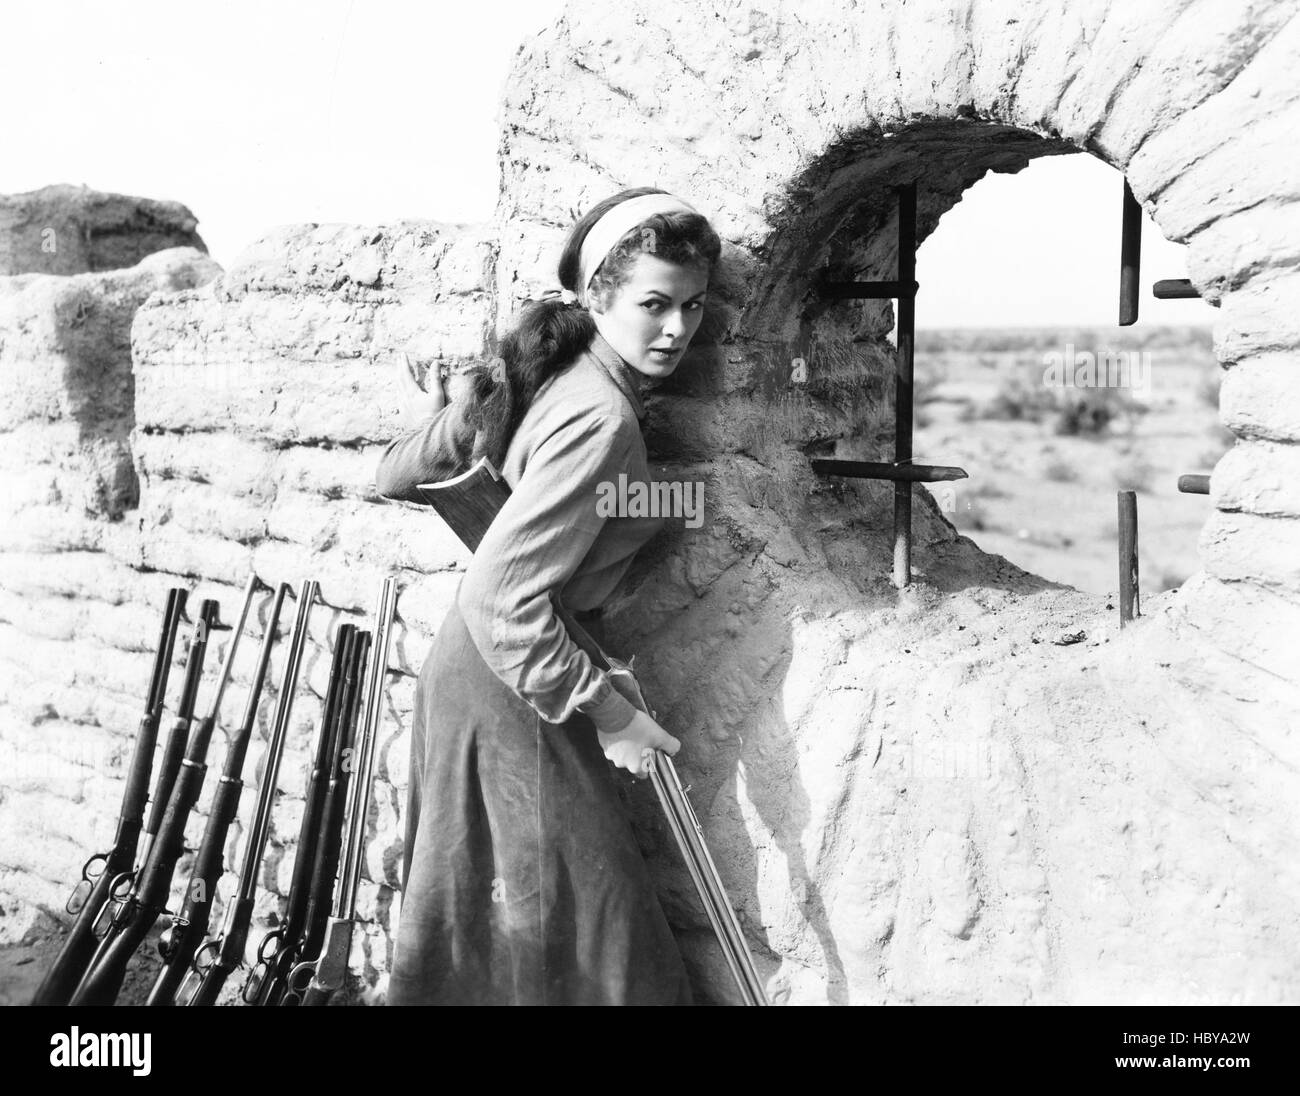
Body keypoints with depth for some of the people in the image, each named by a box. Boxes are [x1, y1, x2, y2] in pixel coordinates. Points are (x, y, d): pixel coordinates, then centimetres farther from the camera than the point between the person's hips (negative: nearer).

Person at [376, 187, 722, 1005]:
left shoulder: (549, 374, 4)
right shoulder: (600, 419, -23)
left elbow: (396, 477, 9)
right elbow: (500, 601, -28)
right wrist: (607, 712, -21)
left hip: (477, 672, 9)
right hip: (515, 695, -9)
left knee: (485, 925, 21)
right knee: (587, 925, 0)